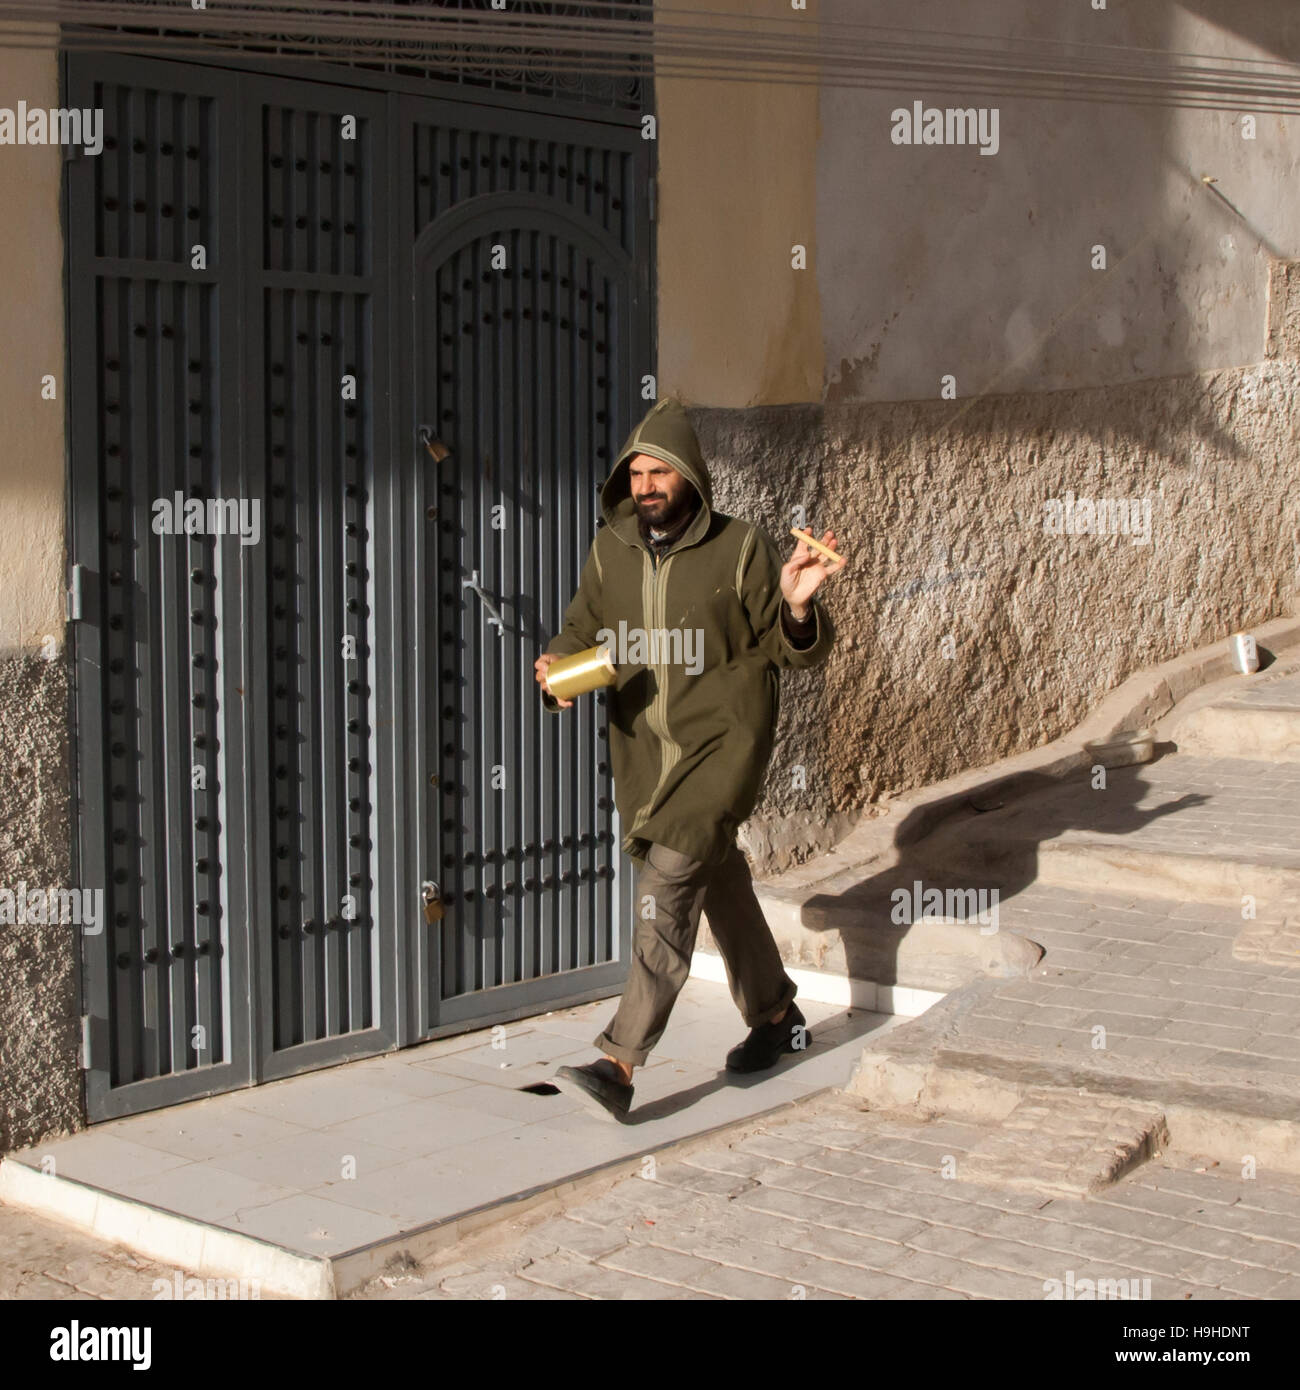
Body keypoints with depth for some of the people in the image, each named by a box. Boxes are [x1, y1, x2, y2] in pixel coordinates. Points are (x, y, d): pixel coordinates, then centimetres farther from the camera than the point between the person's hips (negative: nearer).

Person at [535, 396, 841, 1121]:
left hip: (724, 740, -6)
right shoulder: (611, 551, 3)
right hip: (646, 750, 6)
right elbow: (583, 631, 13)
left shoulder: (741, 548, -9)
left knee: (670, 883, -18)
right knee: (720, 883, 19)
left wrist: (797, 604, -27)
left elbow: (800, 650, -5)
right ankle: (777, 1013, 41)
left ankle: (619, 1066, -20)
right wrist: (558, 670, -9)